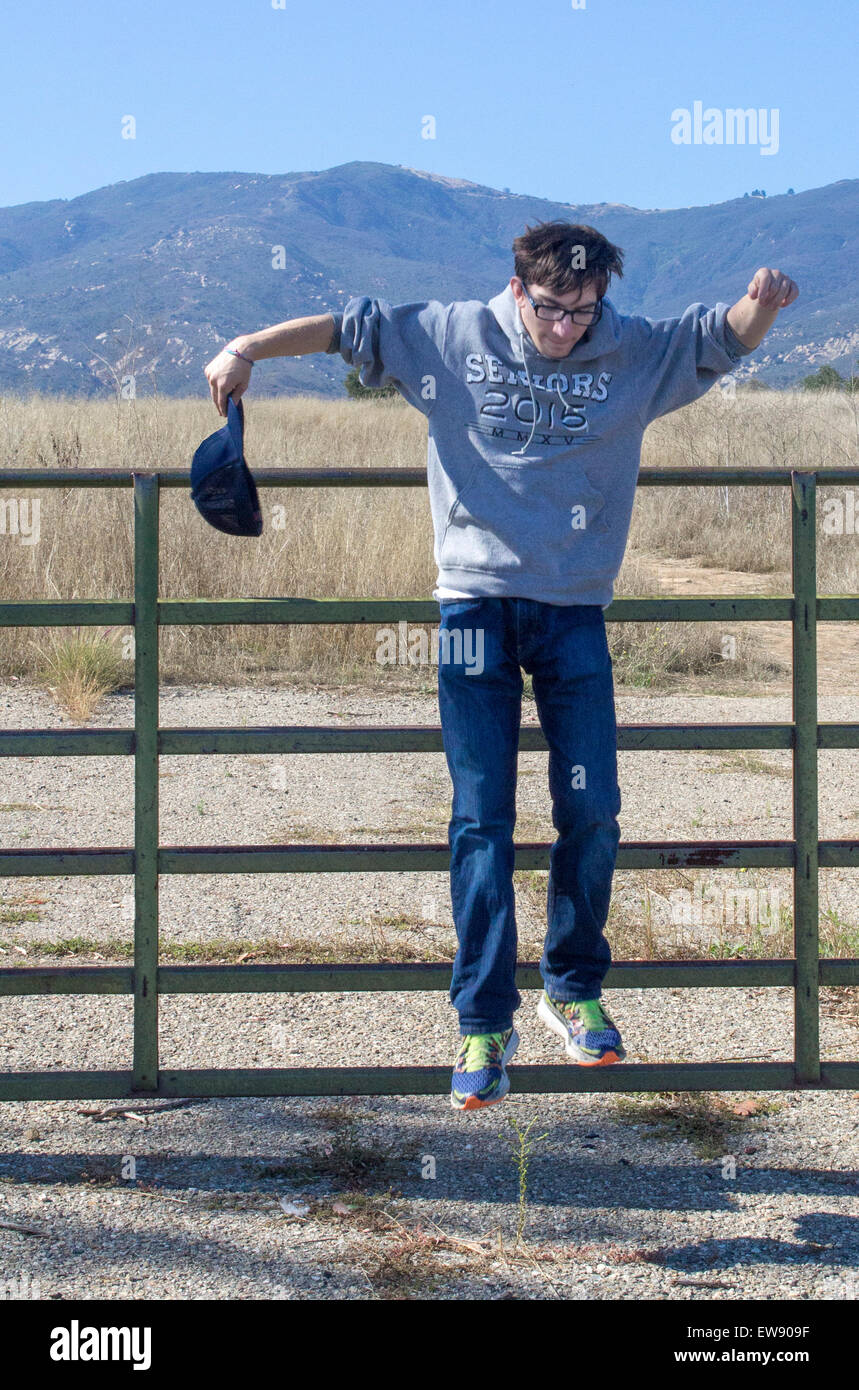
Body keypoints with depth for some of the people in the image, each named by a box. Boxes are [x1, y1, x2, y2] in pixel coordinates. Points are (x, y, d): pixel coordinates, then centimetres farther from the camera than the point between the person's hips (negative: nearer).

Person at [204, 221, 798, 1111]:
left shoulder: (635, 354, 5)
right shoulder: (450, 338, 2)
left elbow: (726, 336, 2)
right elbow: (347, 325, 7)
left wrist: (763, 303, -20)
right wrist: (247, 350, -2)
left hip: (575, 612, 1)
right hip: (476, 604, -1)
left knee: (591, 812, -2)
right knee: (482, 820, -5)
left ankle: (573, 988, 20)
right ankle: (483, 1021, 1)